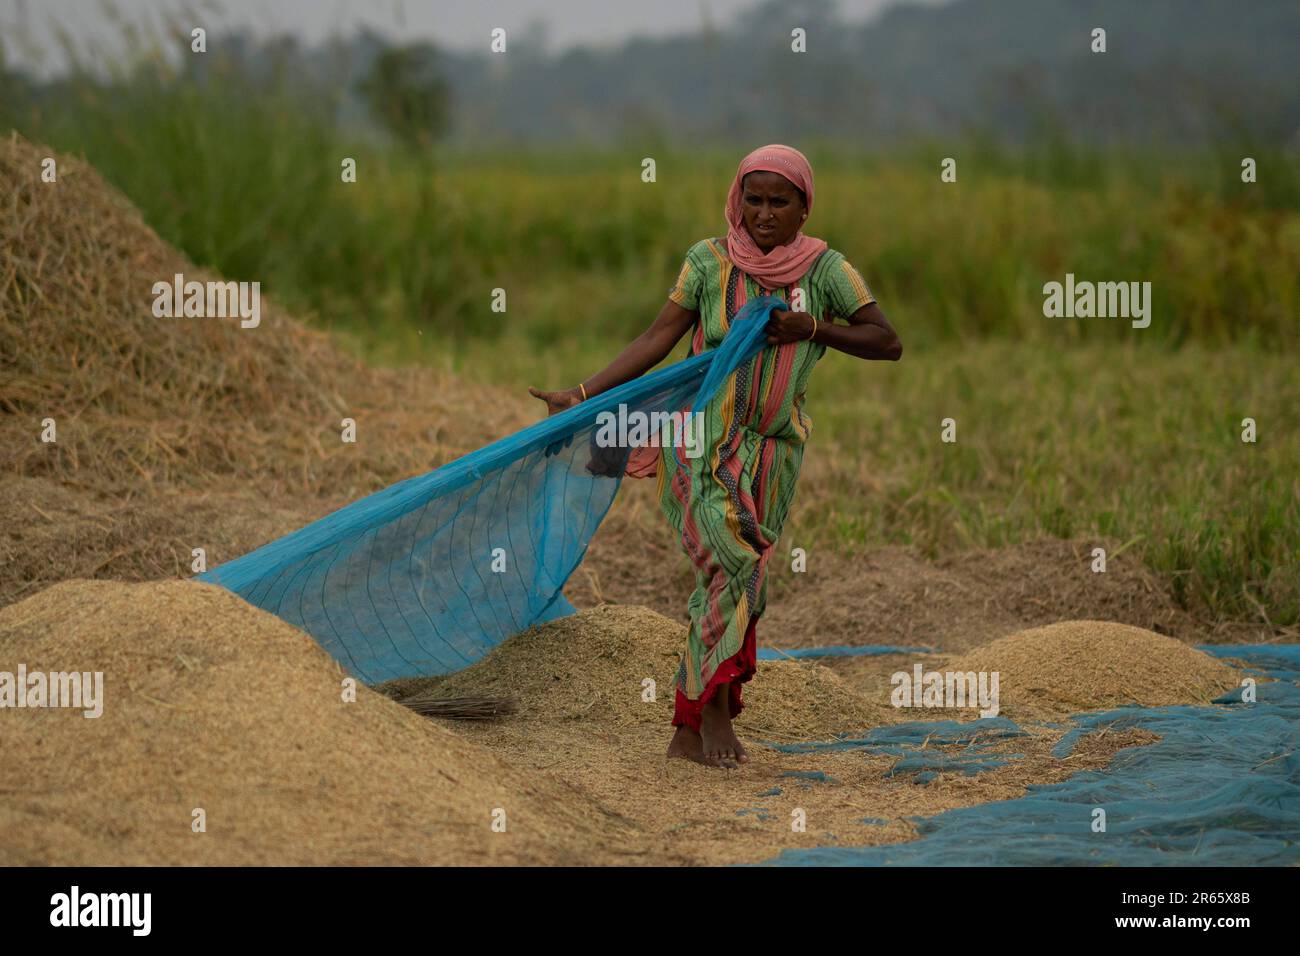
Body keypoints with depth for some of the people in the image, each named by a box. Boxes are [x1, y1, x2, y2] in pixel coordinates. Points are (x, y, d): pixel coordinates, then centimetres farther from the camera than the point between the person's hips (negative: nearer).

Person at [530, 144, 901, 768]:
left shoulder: (825, 269, -3)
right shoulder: (710, 261, -5)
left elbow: (887, 342, -4)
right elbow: (658, 339, -5)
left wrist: (812, 328, -18)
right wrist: (583, 395, -11)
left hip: (771, 448, 2)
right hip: (701, 437, -2)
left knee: (725, 582, 5)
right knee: (734, 564, -21)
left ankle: (689, 730, 13)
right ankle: (716, 707, -11)